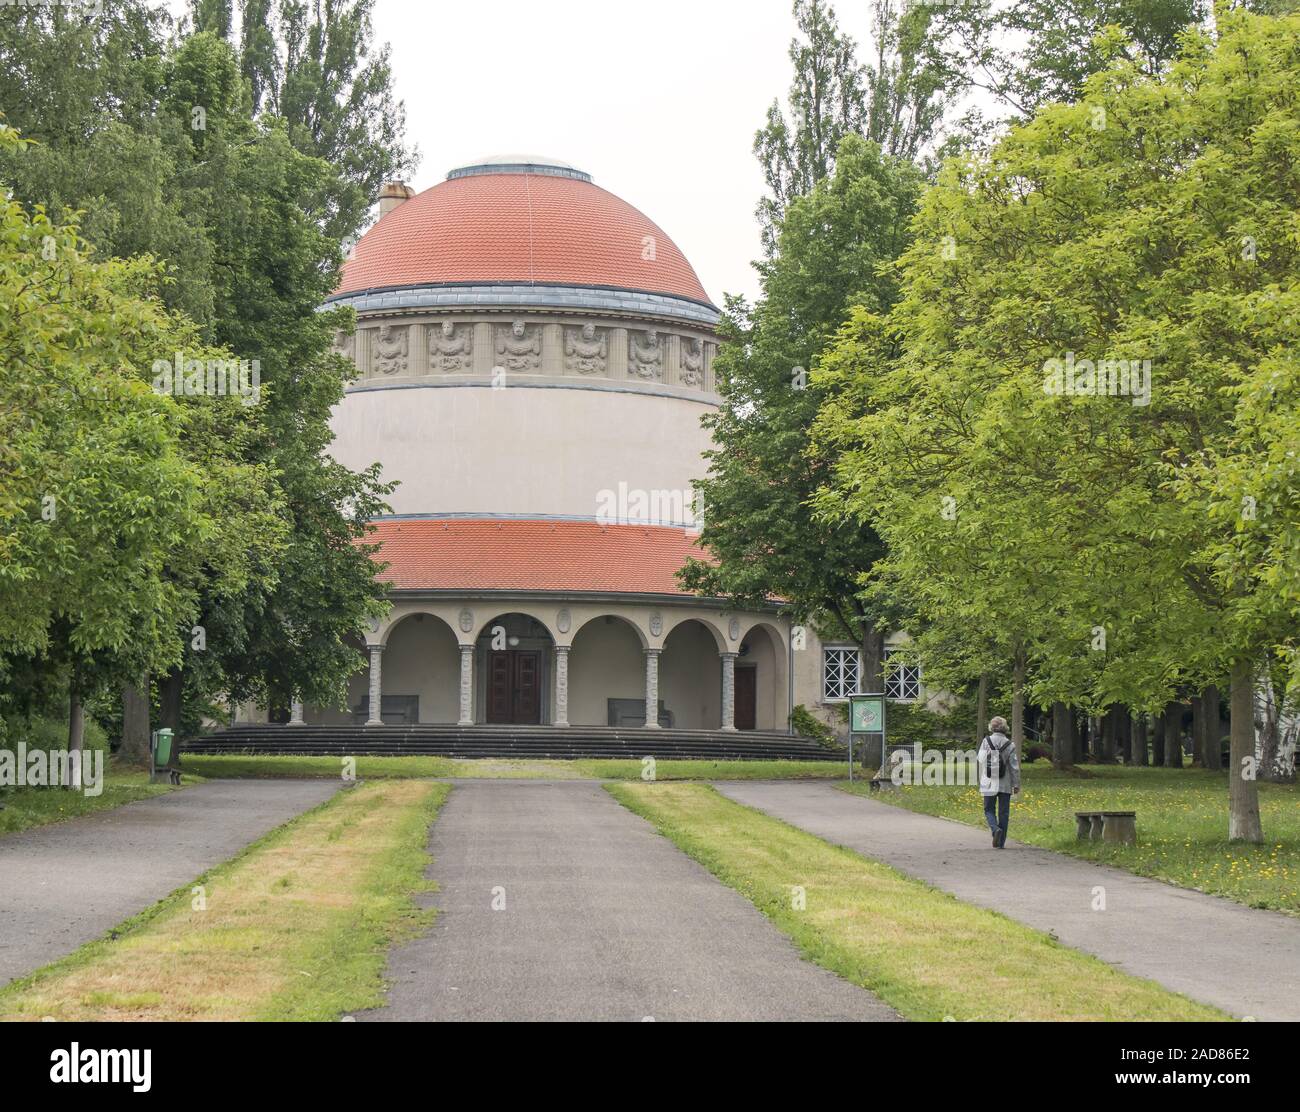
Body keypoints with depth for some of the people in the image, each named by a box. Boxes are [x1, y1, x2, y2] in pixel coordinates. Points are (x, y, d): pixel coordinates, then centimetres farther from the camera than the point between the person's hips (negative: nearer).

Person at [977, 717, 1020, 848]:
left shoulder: (986, 742, -6)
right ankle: (1001, 842, 9)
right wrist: (1016, 785, 5)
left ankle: (995, 828, -16)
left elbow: (979, 760, -9)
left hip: (989, 783, -1)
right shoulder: (1009, 745, -4)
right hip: (1005, 785, 1)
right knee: (1003, 812, 8)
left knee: (989, 809, 12)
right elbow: (1014, 766, -2)